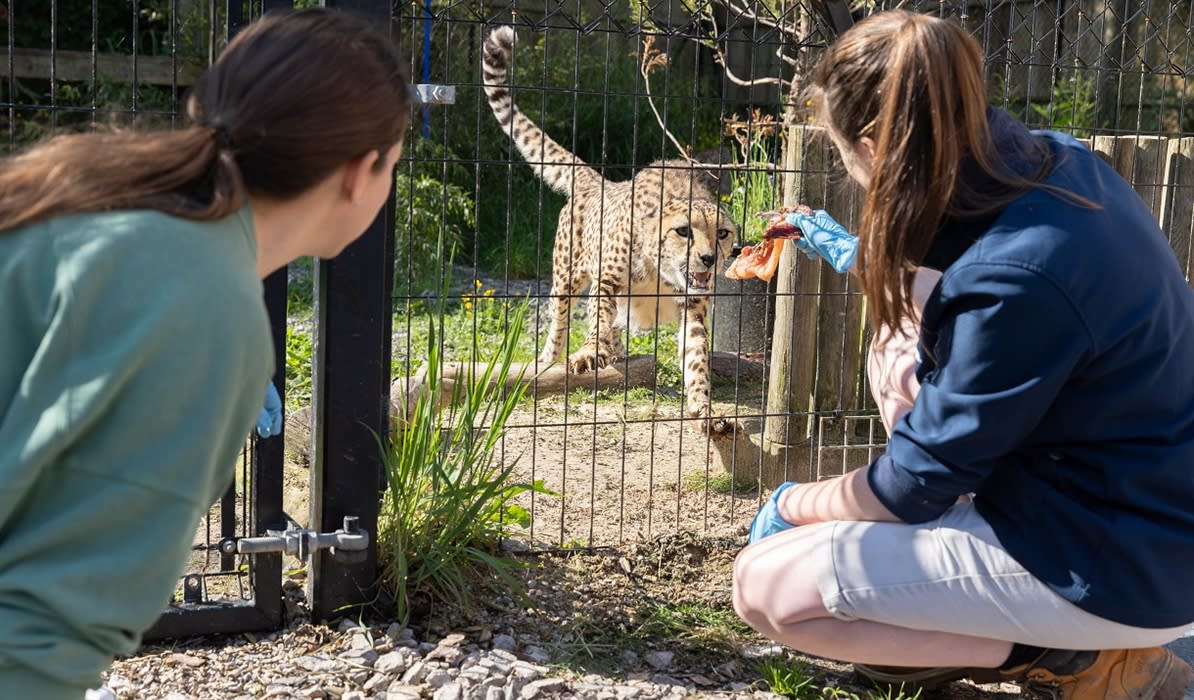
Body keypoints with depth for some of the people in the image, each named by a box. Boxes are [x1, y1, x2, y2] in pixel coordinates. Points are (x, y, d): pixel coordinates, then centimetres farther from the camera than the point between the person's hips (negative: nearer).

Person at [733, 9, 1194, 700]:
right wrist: (861, 257, 34)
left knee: (765, 586, -8)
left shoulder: (1012, 279, -31)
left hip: (1118, 566, -9)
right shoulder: (1052, 161, -5)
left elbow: (918, 481, -17)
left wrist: (795, 504, 2)